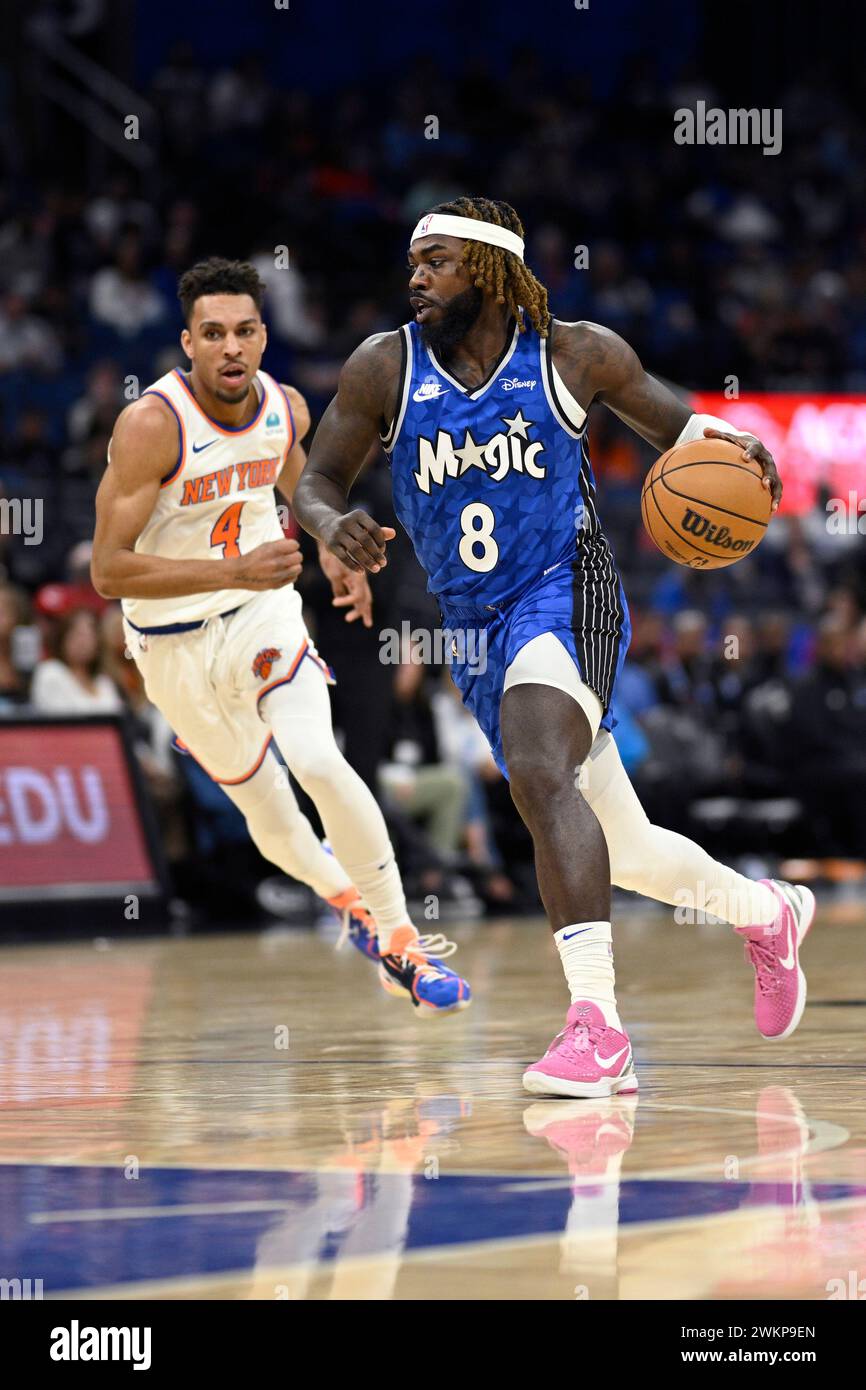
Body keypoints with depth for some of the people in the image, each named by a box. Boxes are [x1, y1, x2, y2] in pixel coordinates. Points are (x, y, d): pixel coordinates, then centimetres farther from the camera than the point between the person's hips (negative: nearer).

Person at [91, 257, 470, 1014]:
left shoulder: (286, 408, -8)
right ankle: (346, 895, 44)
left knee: (318, 761, -25)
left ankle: (399, 938, -13)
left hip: (264, 614, 2)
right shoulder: (153, 425, -24)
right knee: (270, 815, 11)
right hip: (176, 645, -2)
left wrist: (336, 558, 0)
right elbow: (109, 570, -27)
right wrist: (235, 572, -36)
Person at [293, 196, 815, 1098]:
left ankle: (595, 1024, -38)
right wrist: (332, 527, -21)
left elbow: (670, 424, 12)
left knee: (538, 773, -33)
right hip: (474, 627, 5)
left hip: (565, 595, -5)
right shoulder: (386, 368, 0)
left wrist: (722, 444, -11)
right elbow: (316, 480, 3)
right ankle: (766, 914, 43)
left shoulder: (574, 354, -4)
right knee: (617, 853, 14)